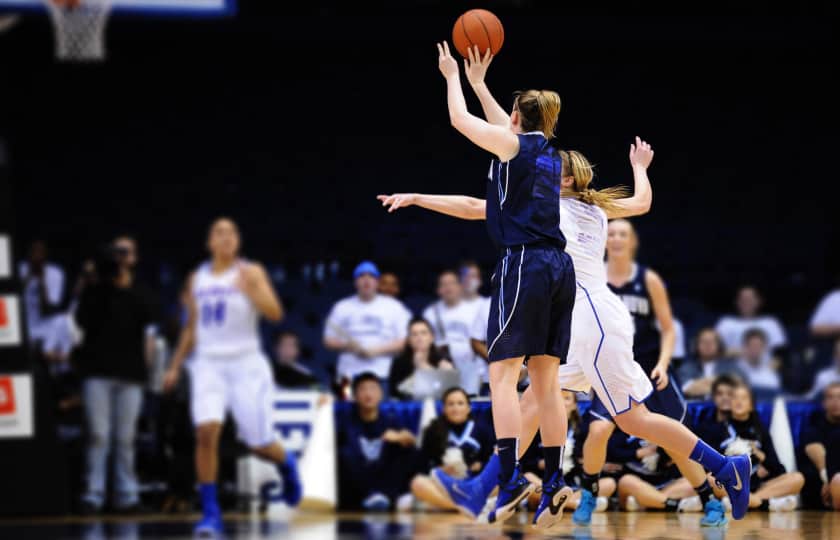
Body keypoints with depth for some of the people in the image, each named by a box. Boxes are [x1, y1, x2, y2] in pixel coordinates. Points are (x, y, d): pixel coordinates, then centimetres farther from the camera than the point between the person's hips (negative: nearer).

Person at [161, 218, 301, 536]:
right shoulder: (198, 278, 12)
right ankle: (210, 513, -12)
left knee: (259, 443, 1)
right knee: (206, 432, -18)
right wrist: (175, 366, 17)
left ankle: (286, 464, 38)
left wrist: (249, 288, -26)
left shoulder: (251, 273, 0)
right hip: (209, 363, 2)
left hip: (245, 363, -2)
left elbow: (275, 313, -13)